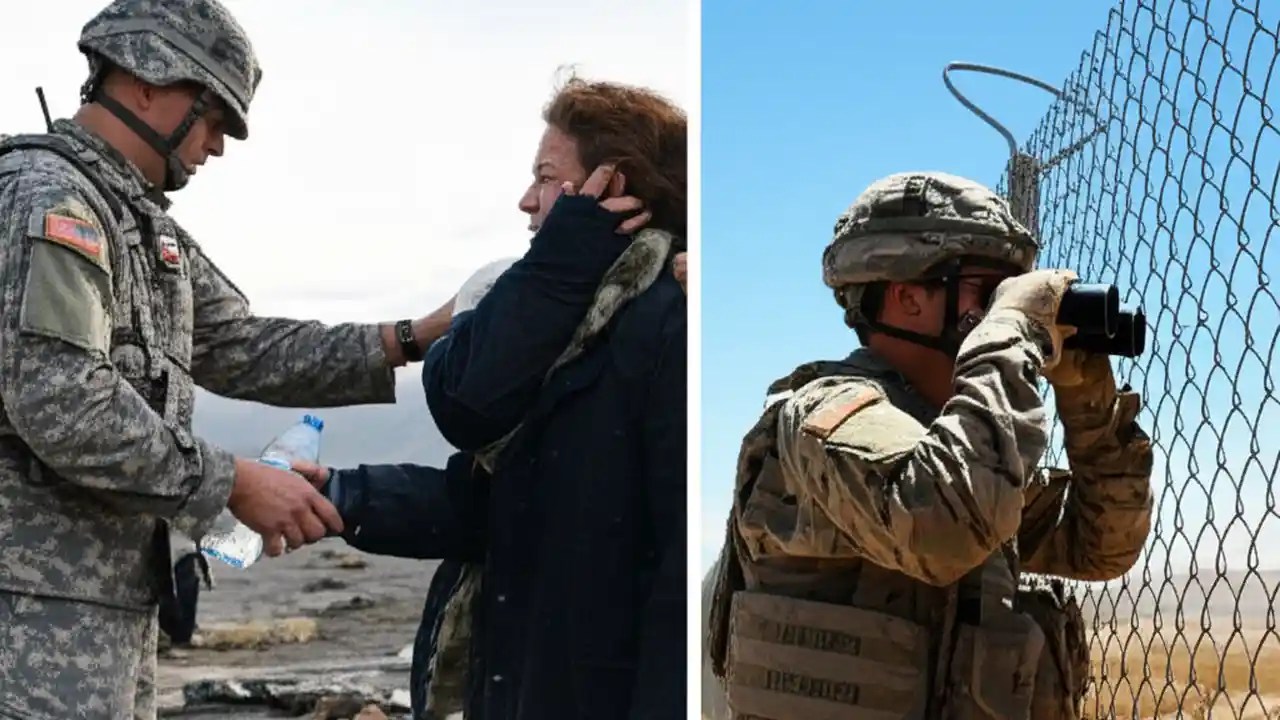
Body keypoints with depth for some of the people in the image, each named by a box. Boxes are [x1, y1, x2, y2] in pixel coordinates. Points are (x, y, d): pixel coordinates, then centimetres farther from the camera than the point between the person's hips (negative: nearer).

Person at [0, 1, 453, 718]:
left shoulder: (150, 225, 18)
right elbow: (62, 407, -24)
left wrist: (412, 341, 9)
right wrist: (235, 483, -19)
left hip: (115, 591, 10)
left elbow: (244, 350, 18)